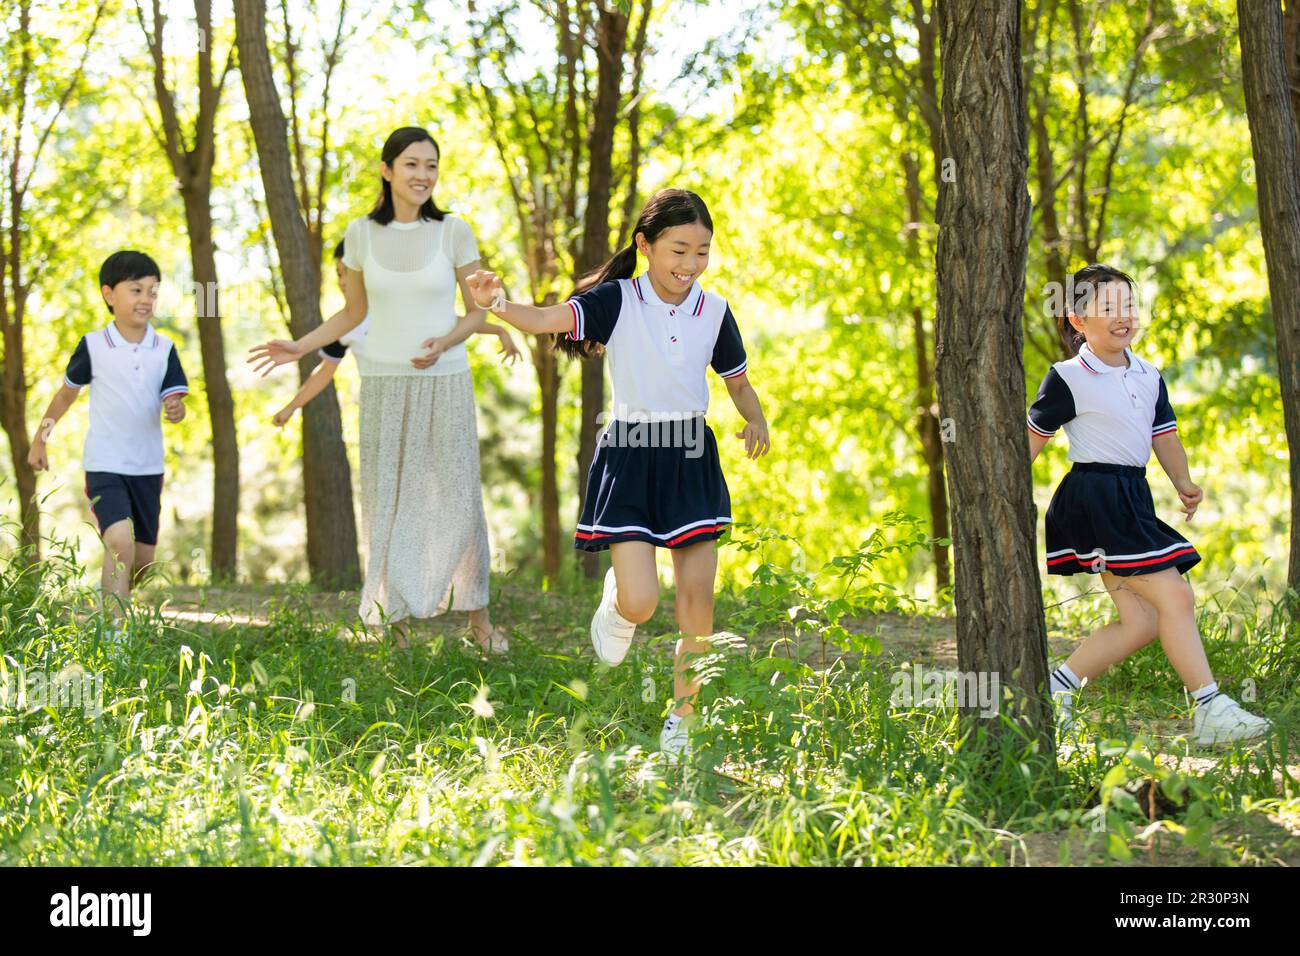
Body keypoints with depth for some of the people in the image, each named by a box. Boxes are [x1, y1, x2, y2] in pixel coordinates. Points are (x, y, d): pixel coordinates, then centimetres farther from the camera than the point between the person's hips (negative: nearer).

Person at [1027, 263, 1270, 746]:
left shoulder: (1149, 376, 13)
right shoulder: (1068, 379, -7)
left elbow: (1164, 435, 18)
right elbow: (1033, 436, 1)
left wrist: (1184, 483, 2)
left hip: (1132, 498, 8)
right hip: (1095, 499, -8)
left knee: (1141, 621, 4)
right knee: (1174, 598, -14)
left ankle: (1056, 687, 15)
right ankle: (1210, 710, -13)